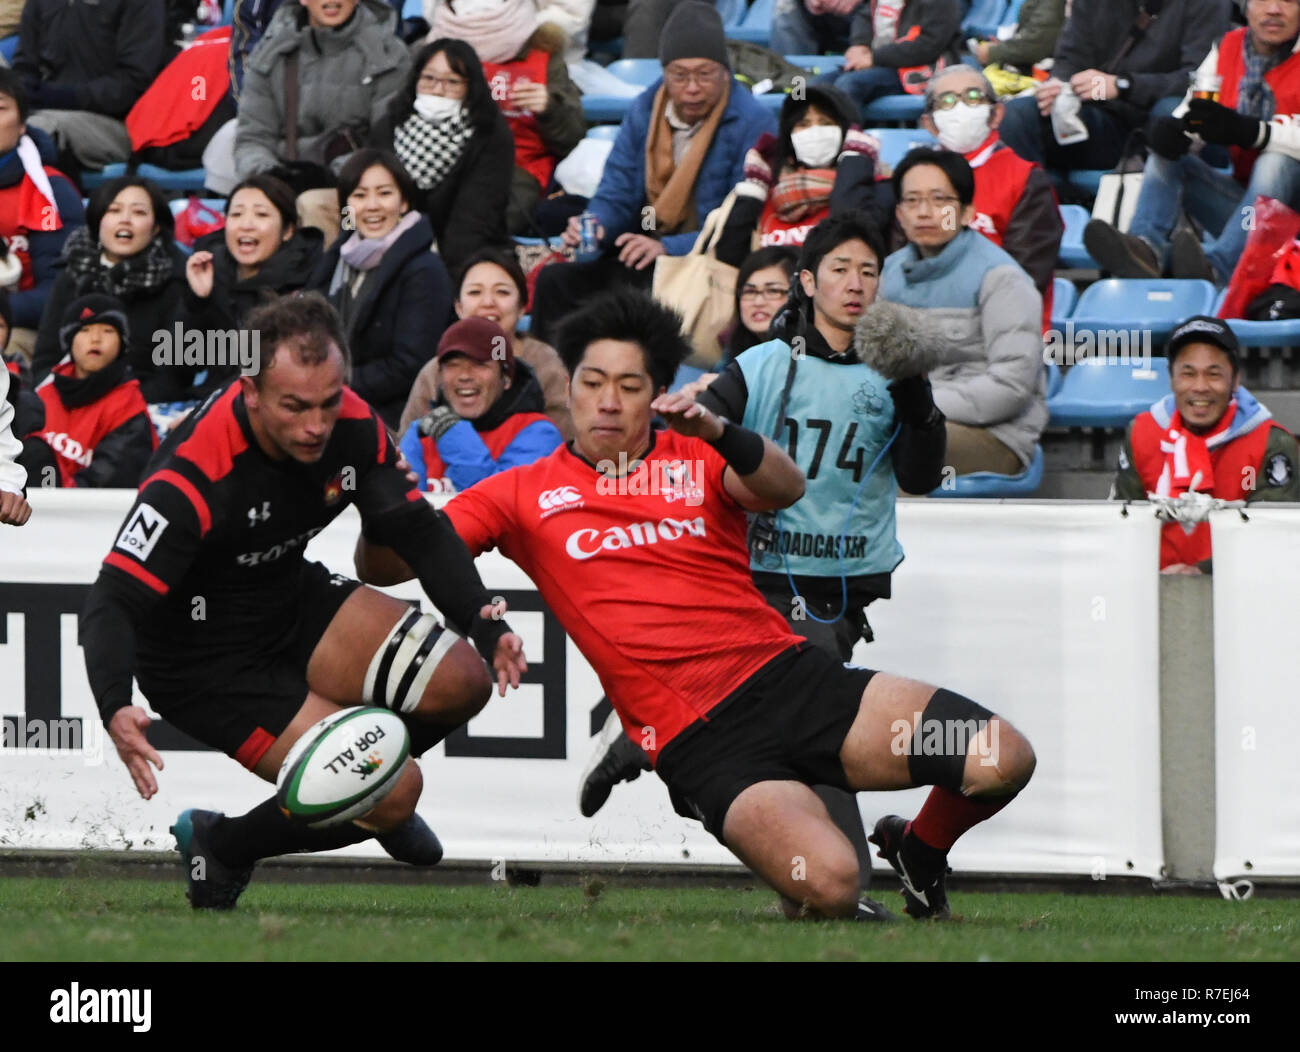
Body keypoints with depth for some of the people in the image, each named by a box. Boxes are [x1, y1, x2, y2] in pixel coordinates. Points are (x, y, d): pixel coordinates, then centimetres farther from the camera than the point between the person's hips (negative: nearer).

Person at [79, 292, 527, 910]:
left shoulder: (353, 427, -14)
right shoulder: (192, 478, -33)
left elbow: (417, 532, -2)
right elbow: (112, 603, -33)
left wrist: (483, 625, -18)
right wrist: (115, 710, -50)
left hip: (297, 603, 7)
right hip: (207, 662, -7)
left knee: (460, 682, -9)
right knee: (394, 795, -17)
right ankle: (219, 849, 8)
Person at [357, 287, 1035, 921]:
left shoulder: (696, 460, 13)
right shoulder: (525, 492, 11)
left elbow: (784, 488, -8)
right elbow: (383, 566, 7)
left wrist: (718, 433, -29)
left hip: (789, 674, 3)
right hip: (698, 738, -3)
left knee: (1001, 760, -16)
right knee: (827, 885, -31)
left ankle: (919, 855, 18)